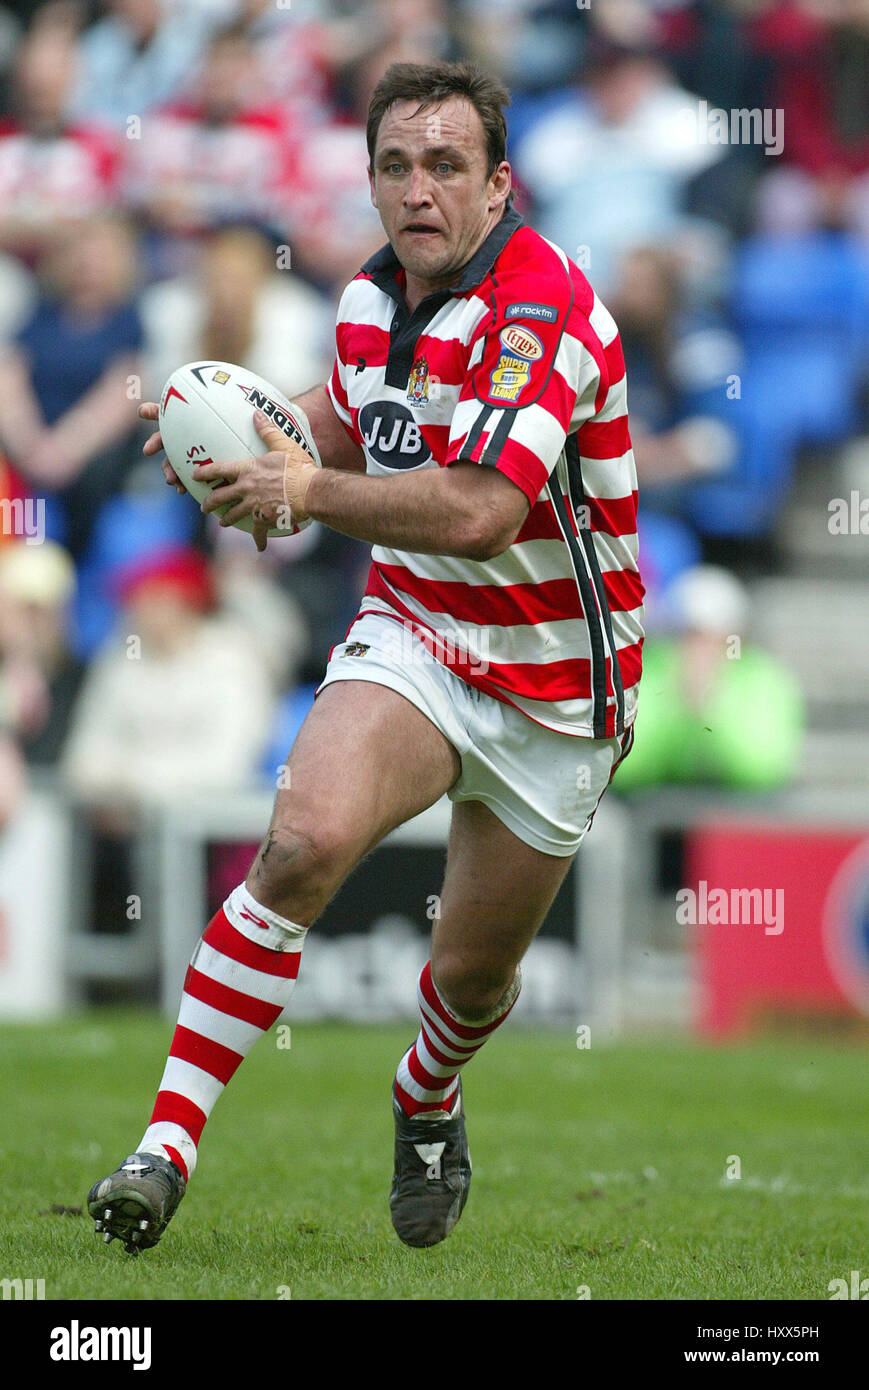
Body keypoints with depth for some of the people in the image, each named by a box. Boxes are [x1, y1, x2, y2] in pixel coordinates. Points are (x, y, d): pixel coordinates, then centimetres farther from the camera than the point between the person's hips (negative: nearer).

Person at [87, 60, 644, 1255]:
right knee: (304, 841, -27)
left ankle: (428, 1100, 49)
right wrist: (260, 437, 2)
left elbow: (480, 512, -35)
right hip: (411, 639, 3)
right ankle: (167, 1148, -27)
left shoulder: (543, 311, -24)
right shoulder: (371, 299, 0)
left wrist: (309, 492, -27)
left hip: (554, 690, -3)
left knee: (474, 977, 11)